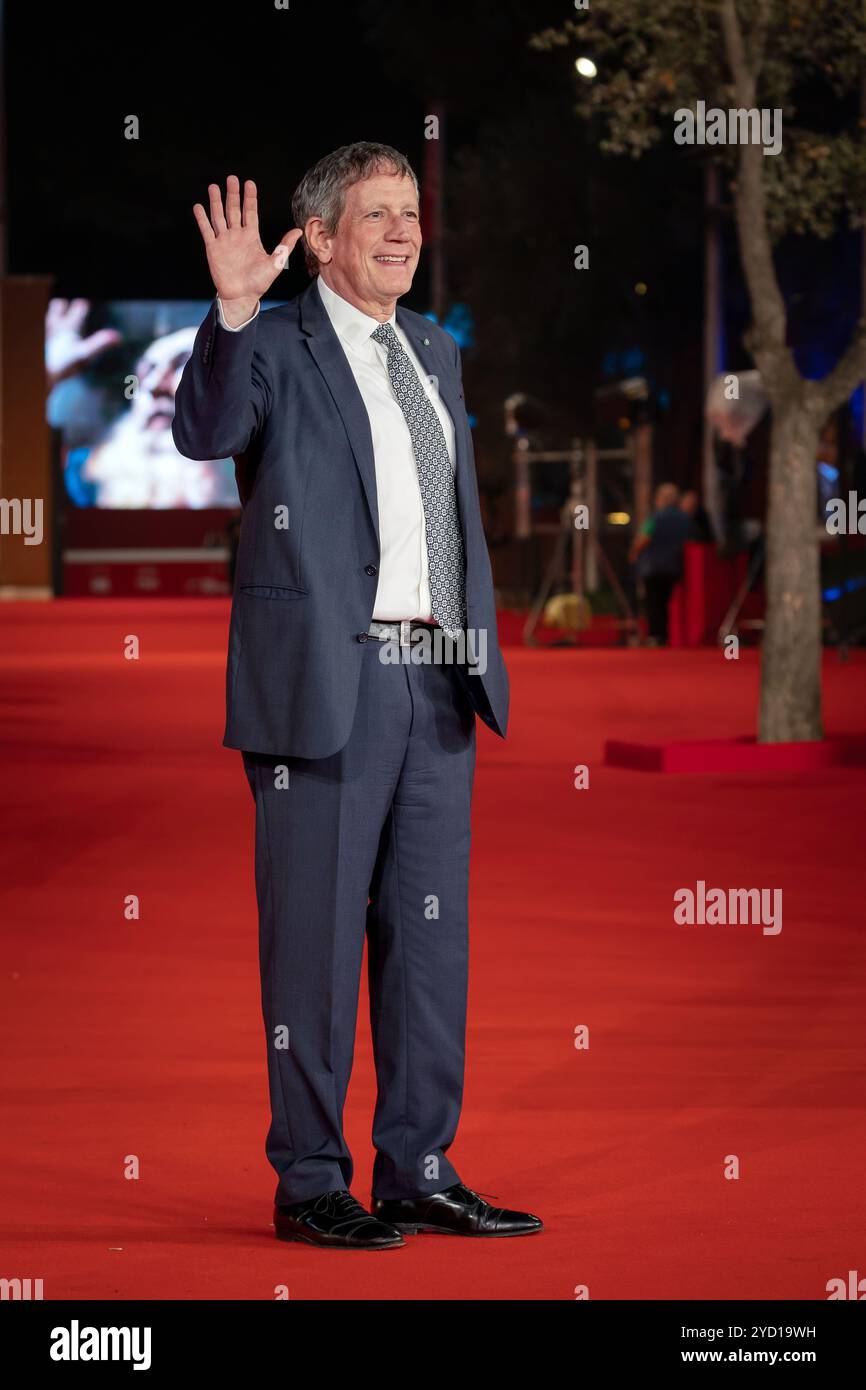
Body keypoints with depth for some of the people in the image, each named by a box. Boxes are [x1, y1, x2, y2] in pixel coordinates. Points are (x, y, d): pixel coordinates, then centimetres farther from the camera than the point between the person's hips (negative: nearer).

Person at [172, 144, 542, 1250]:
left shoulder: (436, 353, 18)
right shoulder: (277, 349, -4)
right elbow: (206, 433, -24)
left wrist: (480, 654, 18)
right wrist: (232, 312, -37)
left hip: (435, 680, 7)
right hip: (324, 682, -7)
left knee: (431, 936, 9)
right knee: (317, 939, -1)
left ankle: (420, 1173, 17)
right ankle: (310, 1182, 7)